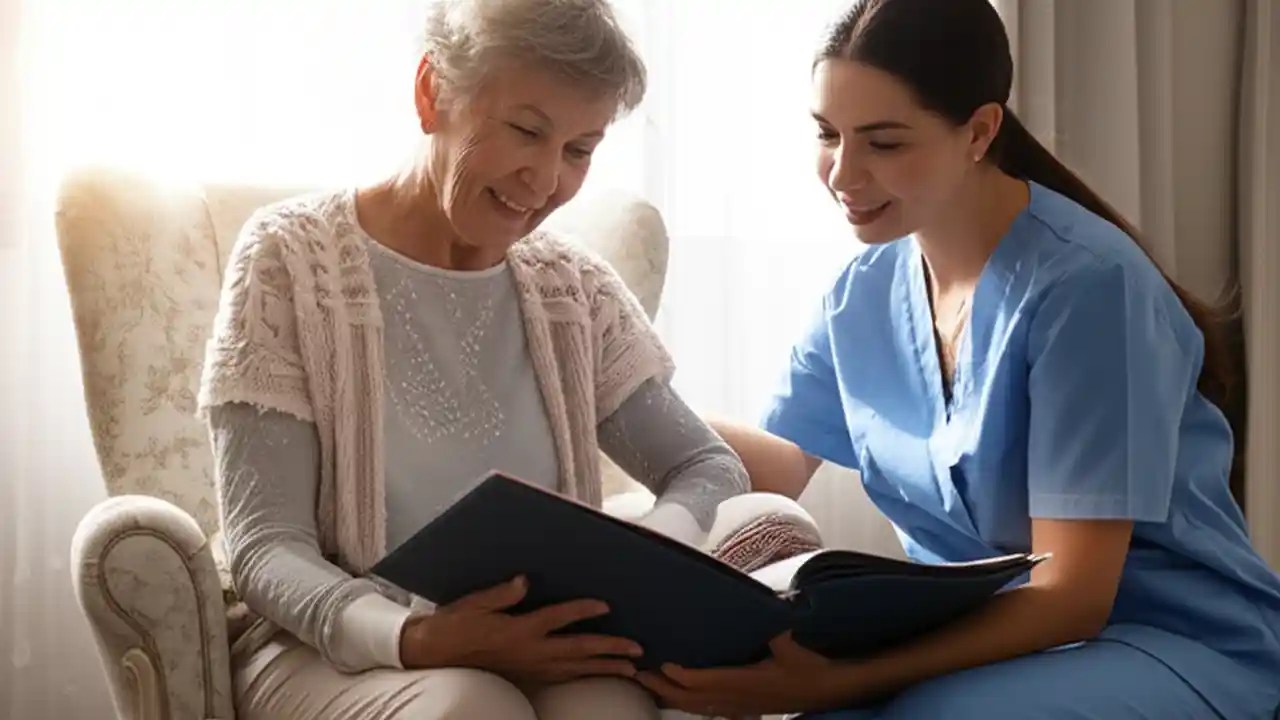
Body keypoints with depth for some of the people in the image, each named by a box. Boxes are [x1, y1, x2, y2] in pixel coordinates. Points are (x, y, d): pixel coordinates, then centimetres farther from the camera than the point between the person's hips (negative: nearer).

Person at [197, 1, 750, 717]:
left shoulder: (575, 288, 7)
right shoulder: (292, 257, -6)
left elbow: (710, 465, 11)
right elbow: (266, 549, -11)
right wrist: (412, 638, -32)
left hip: (528, 644, 3)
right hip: (333, 649, -3)